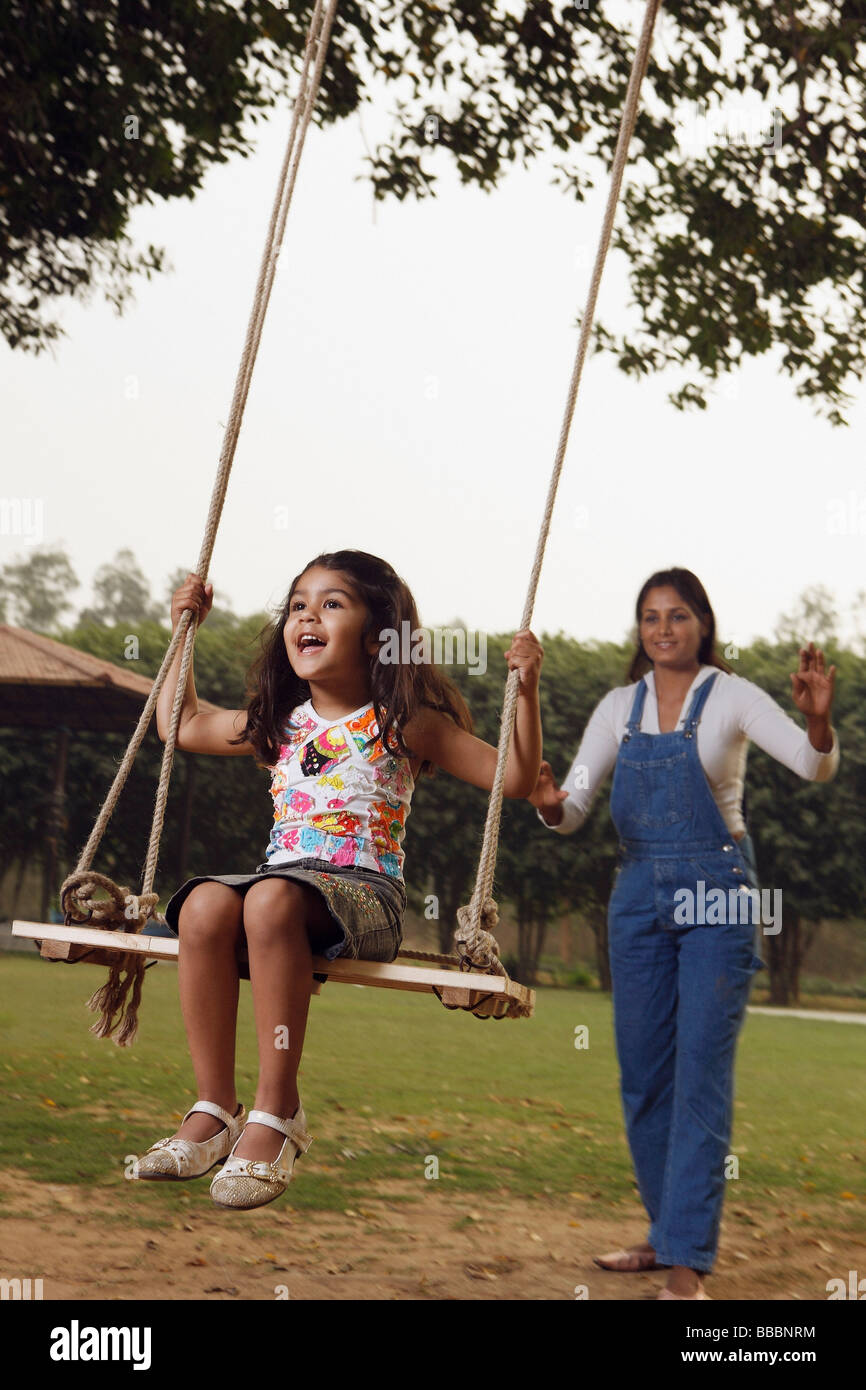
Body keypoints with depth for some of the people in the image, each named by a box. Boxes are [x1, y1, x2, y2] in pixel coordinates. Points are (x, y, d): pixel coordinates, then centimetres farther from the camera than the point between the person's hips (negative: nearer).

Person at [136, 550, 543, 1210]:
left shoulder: (406, 726, 6)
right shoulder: (277, 724, 20)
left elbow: (514, 777, 5)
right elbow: (180, 724, 33)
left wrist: (526, 691, -7)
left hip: (365, 891, -4)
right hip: (282, 875, 4)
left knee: (271, 900, -37)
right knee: (204, 904, -30)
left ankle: (277, 1111, -31)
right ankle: (214, 1108, -22)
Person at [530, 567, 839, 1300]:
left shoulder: (732, 697, -5)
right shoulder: (619, 708, 7)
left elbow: (816, 766, -19)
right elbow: (573, 810, 2)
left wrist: (818, 719, -40)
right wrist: (548, 803, -21)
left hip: (716, 895, -5)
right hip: (639, 894, 5)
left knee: (701, 1073, -8)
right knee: (643, 1075, 10)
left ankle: (687, 1265, -6)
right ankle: (669, 1233, 26)